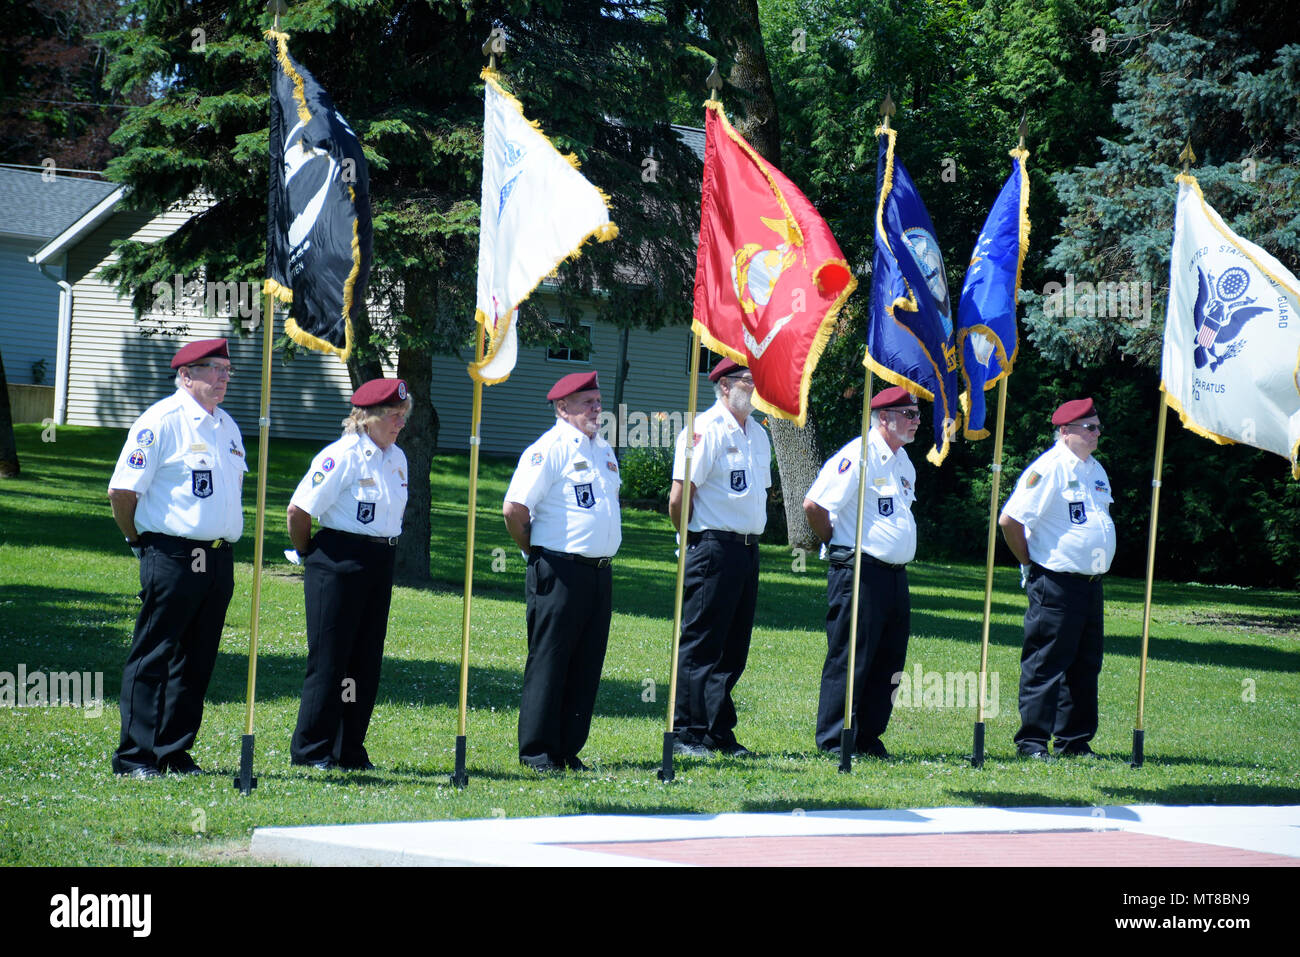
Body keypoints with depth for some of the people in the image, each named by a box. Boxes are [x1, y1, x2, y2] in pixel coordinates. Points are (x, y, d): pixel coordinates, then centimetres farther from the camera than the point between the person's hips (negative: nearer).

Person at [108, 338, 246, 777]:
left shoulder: (228, 427, 15)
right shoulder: (160, 421, -9)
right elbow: (122, 491, -10)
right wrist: (143, 542, -1)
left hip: (219, 558, 7)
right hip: (172, 556, -7)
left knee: (197, 659, 9)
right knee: (152, 657, -4)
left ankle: (175, 752, 17)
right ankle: (135, 757, -1)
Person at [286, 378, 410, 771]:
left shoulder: (397, 458, 11)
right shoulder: (342, 456, -13)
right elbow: (299, 509, -14)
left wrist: (385, 550, 17)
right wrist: (307, 553, -2)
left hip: (380, 564, 7)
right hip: (339, 565, -7)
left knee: (366, 660, 9)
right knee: (329, 659, -3)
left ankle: (350, 750, 16)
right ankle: (310, 750, 5)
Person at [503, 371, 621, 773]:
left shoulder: (603, 449, 15)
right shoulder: (549, 449, -10)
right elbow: (514, 508, -14)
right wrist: (537, 552, -2)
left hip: (599, 571, 8)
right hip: (560, 571, -8)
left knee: (586, 664, 8)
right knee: (549, 661, -2)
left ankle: (569, 749, 15)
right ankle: (537, 752, 3)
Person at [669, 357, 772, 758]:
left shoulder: (758, 434, 15)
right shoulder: (706, 430, -11)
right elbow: (678, 497, -13)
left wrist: (751, 538, 15)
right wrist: (694, 540, -3)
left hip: (748, 549, 8)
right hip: (714, 549, -8)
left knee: (734, 646, 10)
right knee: (700, 644, -4)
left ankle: (719, 731, 17)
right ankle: (687, 733, 1)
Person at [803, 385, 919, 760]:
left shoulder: (903, 462, 16)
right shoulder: (857, 457, -12)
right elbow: (813, 505, -17)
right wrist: (836, 544, -5)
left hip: (896, 574, 9)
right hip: (860, 572, -9)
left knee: (889, 659, 10)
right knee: (849, 659, -5)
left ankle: (868, 737, 18)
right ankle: (833, 741, 0)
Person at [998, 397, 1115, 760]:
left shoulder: (1095, 469, 14)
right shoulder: (1049, 468, -12)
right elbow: (1009, 519, -15)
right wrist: (1030, 563, -6)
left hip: (1091, 582, 8)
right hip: (1055, 583, -8)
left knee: (1086, 663, 10)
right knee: (1045, 664, -5)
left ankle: (1075, 740, 18)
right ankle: (1032, 741, 0)